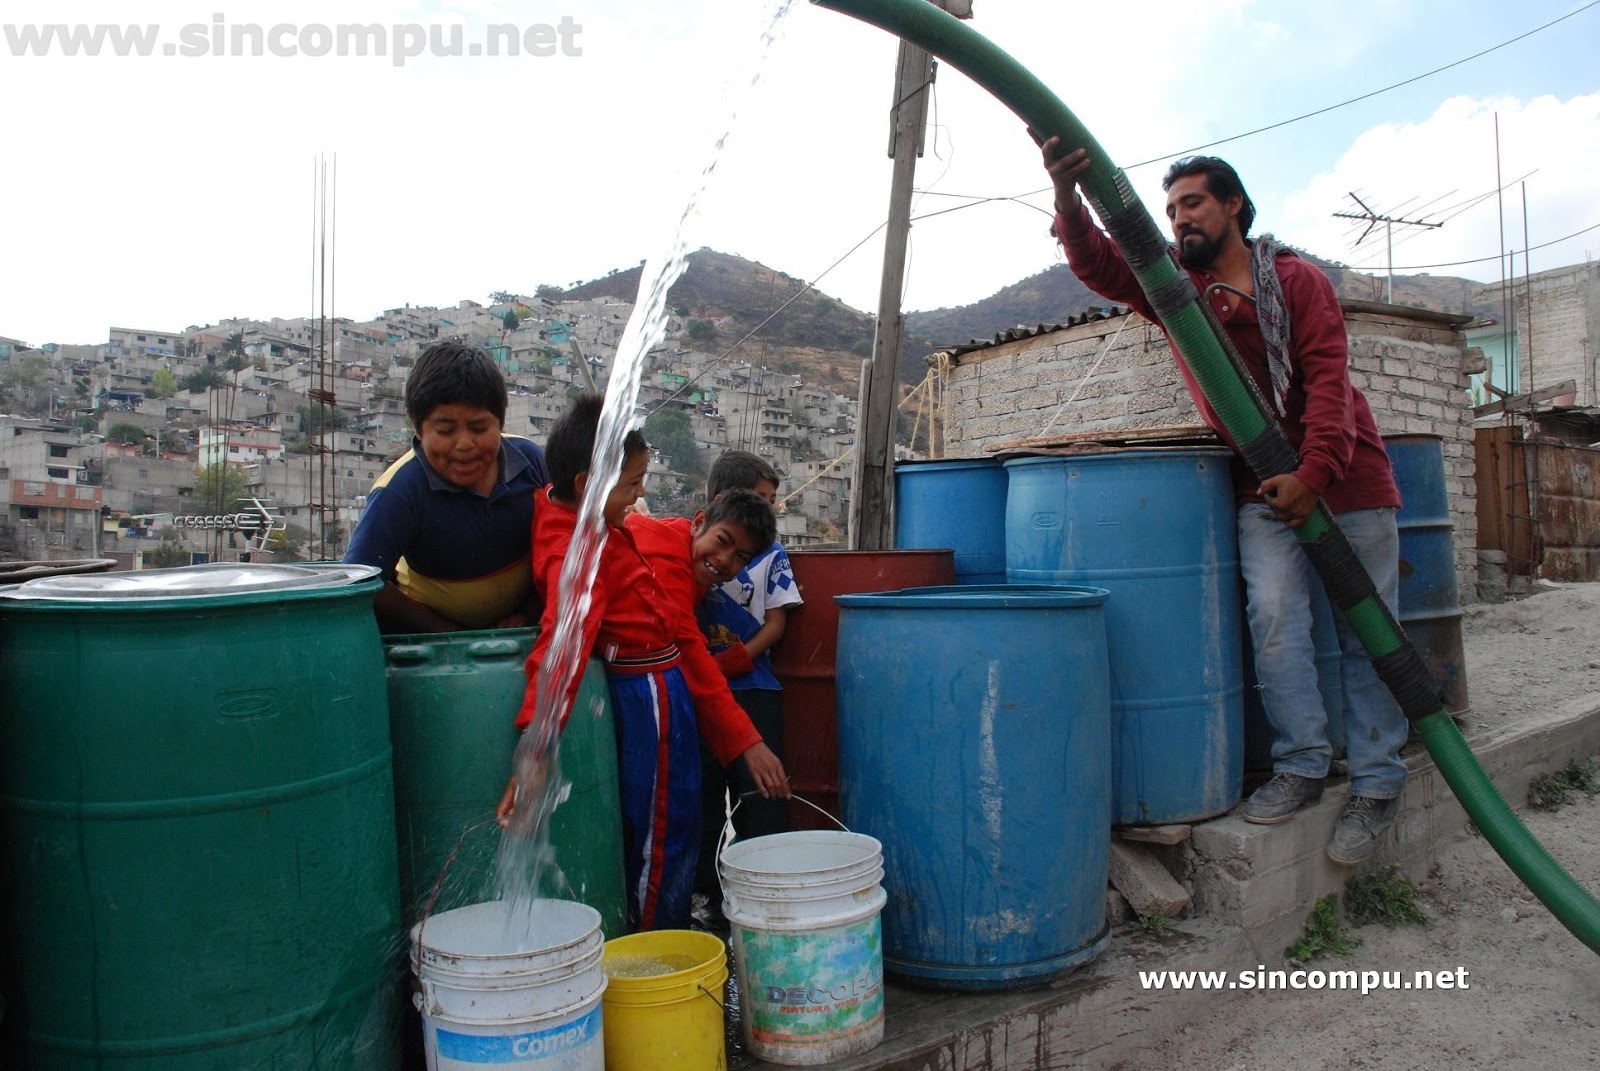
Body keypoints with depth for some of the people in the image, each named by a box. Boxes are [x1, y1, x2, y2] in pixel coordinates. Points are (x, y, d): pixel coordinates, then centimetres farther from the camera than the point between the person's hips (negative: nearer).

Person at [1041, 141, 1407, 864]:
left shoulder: (1297, 281, -2)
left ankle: (1376, 785, 12)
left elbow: (1328, 378, -13)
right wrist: (1066, 197, -32)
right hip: (1261, 486, 2)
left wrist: (1313, 471, -26)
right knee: (1274, 612, -16)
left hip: (1345, 476, -1)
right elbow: (1099, 263, -13)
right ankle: (1299, 764, -1)